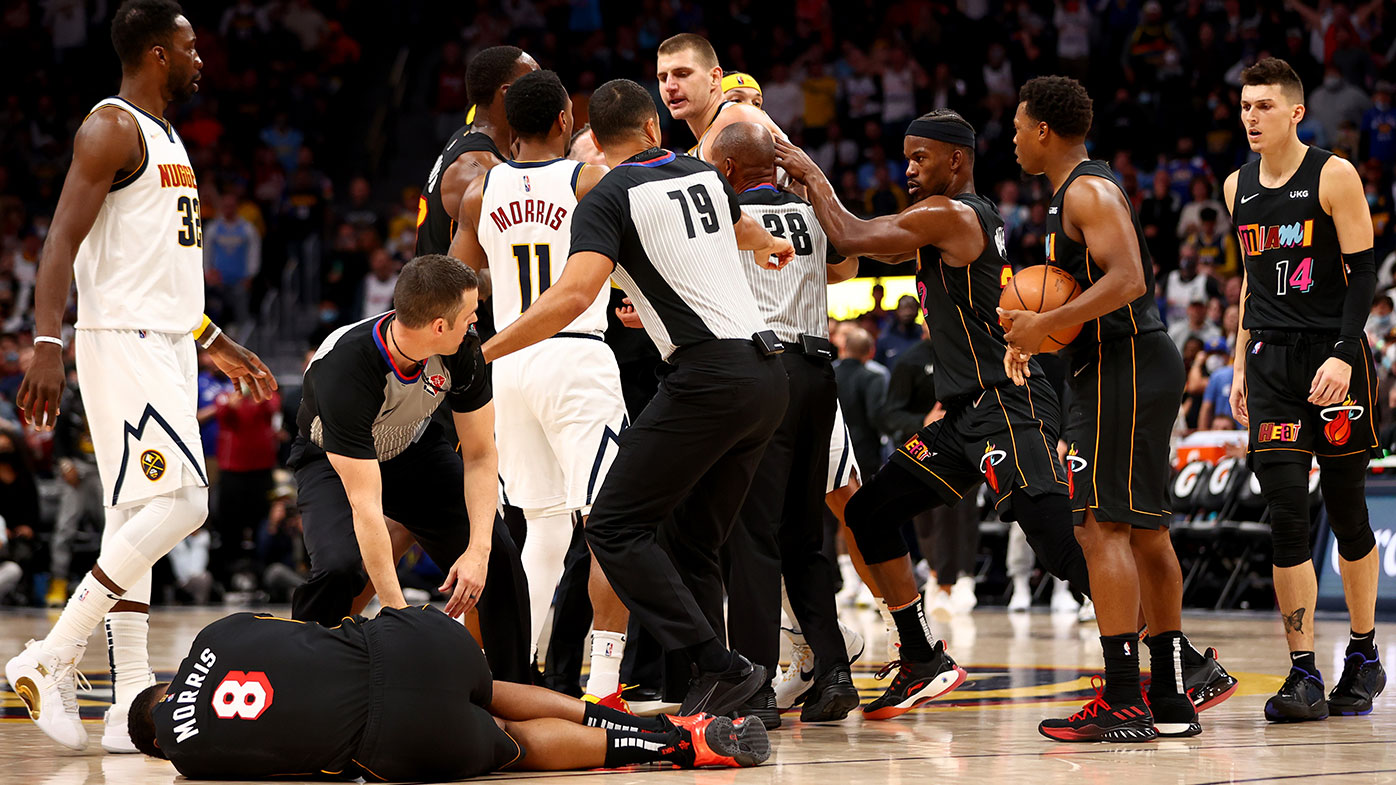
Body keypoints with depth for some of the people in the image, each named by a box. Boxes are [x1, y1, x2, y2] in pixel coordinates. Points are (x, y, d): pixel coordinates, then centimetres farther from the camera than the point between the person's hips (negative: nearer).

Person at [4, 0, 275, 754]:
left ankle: (131, 709, 6)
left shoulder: (164, 139, 20)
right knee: (178, 504, -17)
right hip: (123, 343, -10)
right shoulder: (110, 128, -10)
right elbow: (62, 243, -18)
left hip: (167, 345, 10)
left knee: (137, 521, 6)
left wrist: (217, 344, 29)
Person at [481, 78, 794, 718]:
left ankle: (719, 666, -13)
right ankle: (708, 690, 11)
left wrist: (484, 351, -12)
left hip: (708, 373, -8)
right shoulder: (704, 174, 17)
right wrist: (765, 245, 66)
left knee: (614, 527, -5)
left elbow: (574, 294, -20)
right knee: (694, 539, 15)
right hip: (767, 371, 8)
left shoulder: (609, 198, -4)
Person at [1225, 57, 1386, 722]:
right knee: (1287, 513, -9)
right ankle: (1303, 676, -9)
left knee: (1346, 511, 5)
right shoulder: (1238, 187, 12)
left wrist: (1342, 356, -18)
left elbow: (1364, 272, -8)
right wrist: (1241, 364, 18)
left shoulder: (1334, 176, -5)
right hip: (1272, 361, 4)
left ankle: (1364, 658, 23)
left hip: (1334, 355, -4)